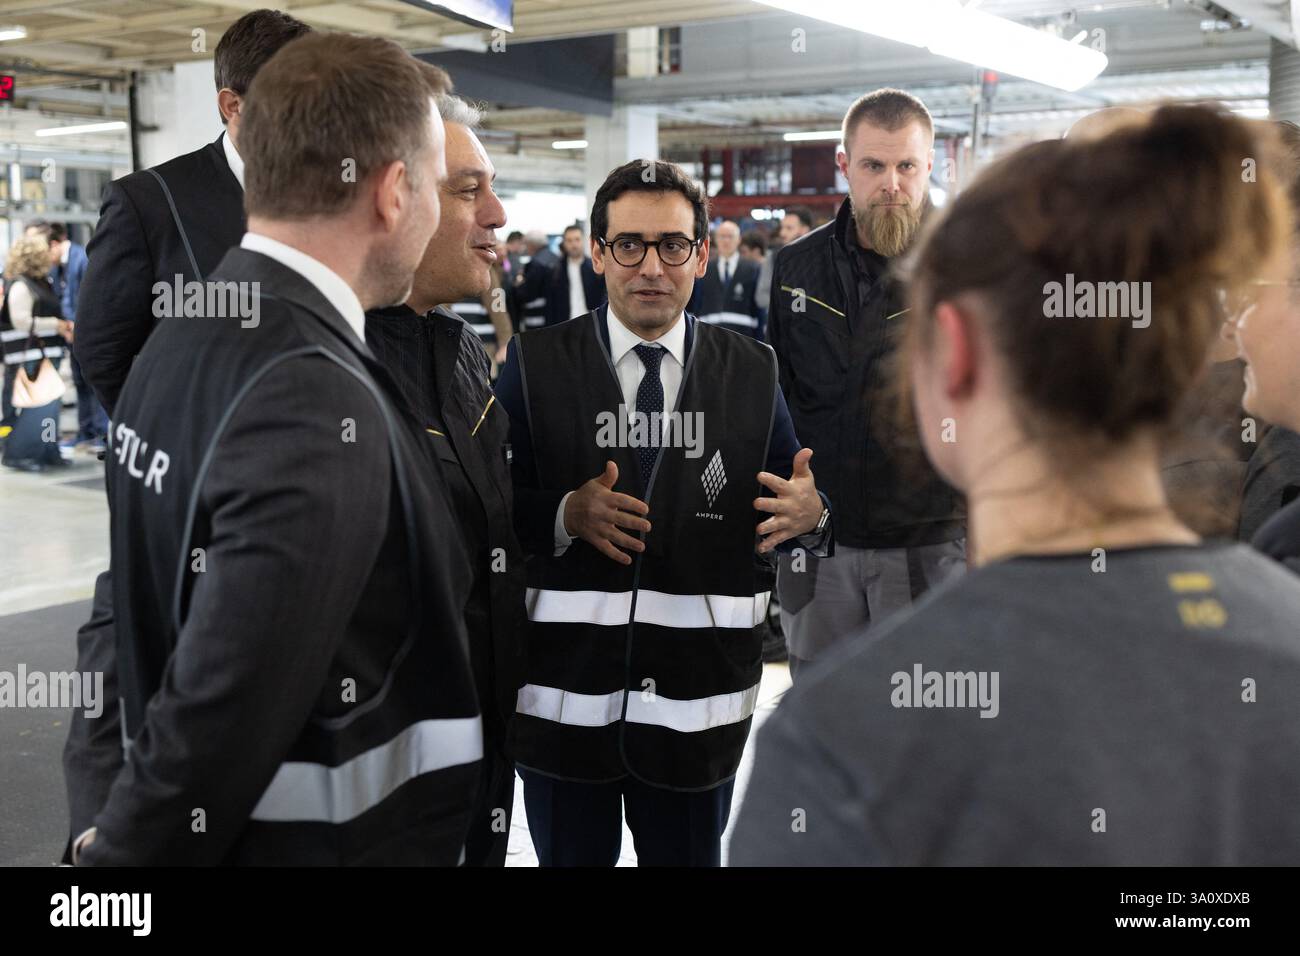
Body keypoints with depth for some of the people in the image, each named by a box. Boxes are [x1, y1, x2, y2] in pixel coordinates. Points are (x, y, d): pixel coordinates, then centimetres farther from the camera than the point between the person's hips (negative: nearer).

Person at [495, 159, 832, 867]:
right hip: (565, 699, -1)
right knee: (571, 858, 16)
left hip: (699, 709, 1)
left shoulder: (752, 374, 4)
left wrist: (808, 516, -16)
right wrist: (565, 515, -22)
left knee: (687, 858, 17)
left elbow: (792, 511, 7)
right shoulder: (534, 365, -2)